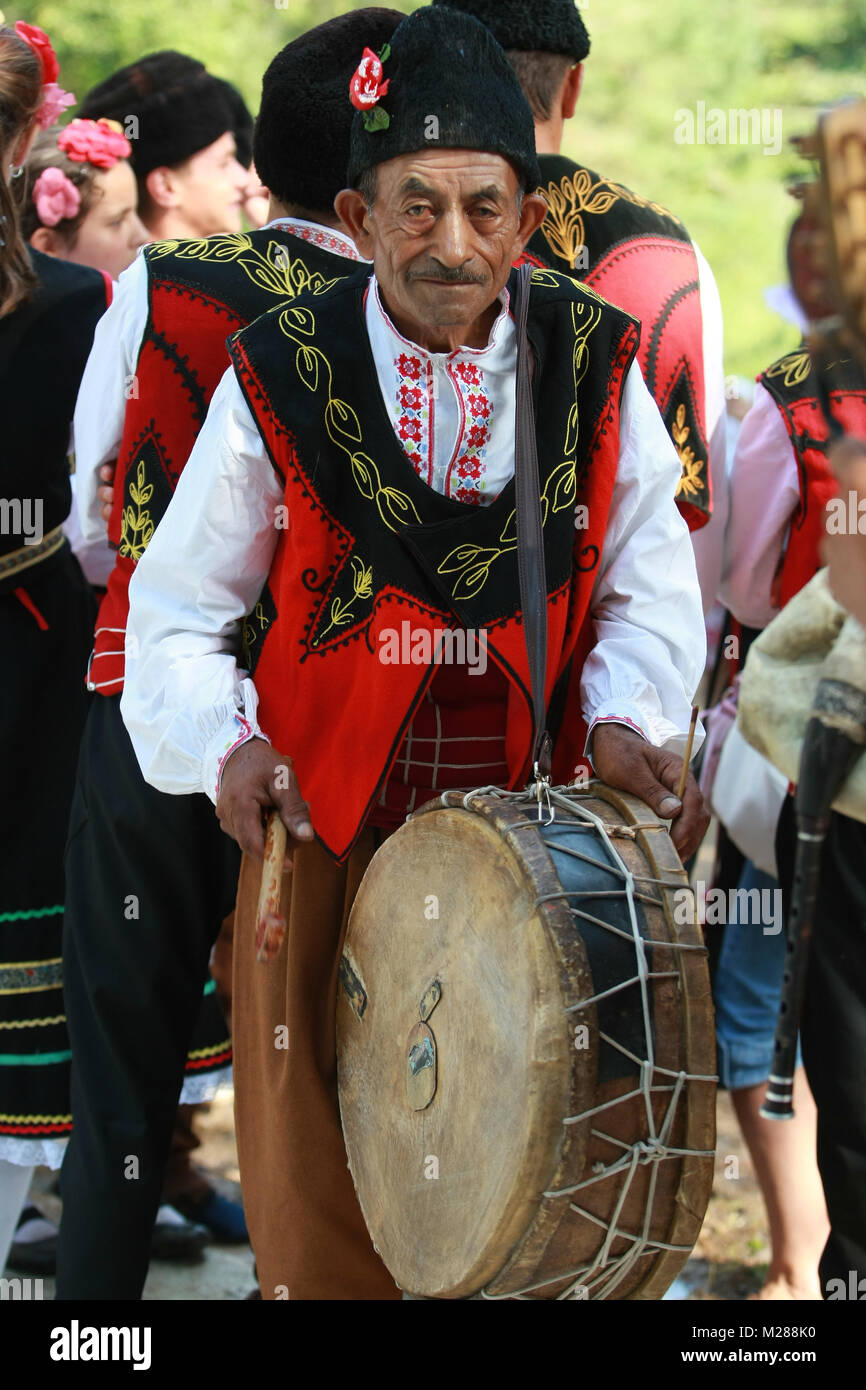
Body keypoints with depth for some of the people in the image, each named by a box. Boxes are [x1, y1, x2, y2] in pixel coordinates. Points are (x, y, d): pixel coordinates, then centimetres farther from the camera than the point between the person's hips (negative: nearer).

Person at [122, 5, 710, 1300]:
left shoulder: (597, 368, -2)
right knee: (316, 1200, 5)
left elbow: (651, 584, 5)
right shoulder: (278, 382, -7)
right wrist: (227, 743, -18)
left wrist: (624, 715, -13)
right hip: (326, 826, -1)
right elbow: (179, 615, -2)